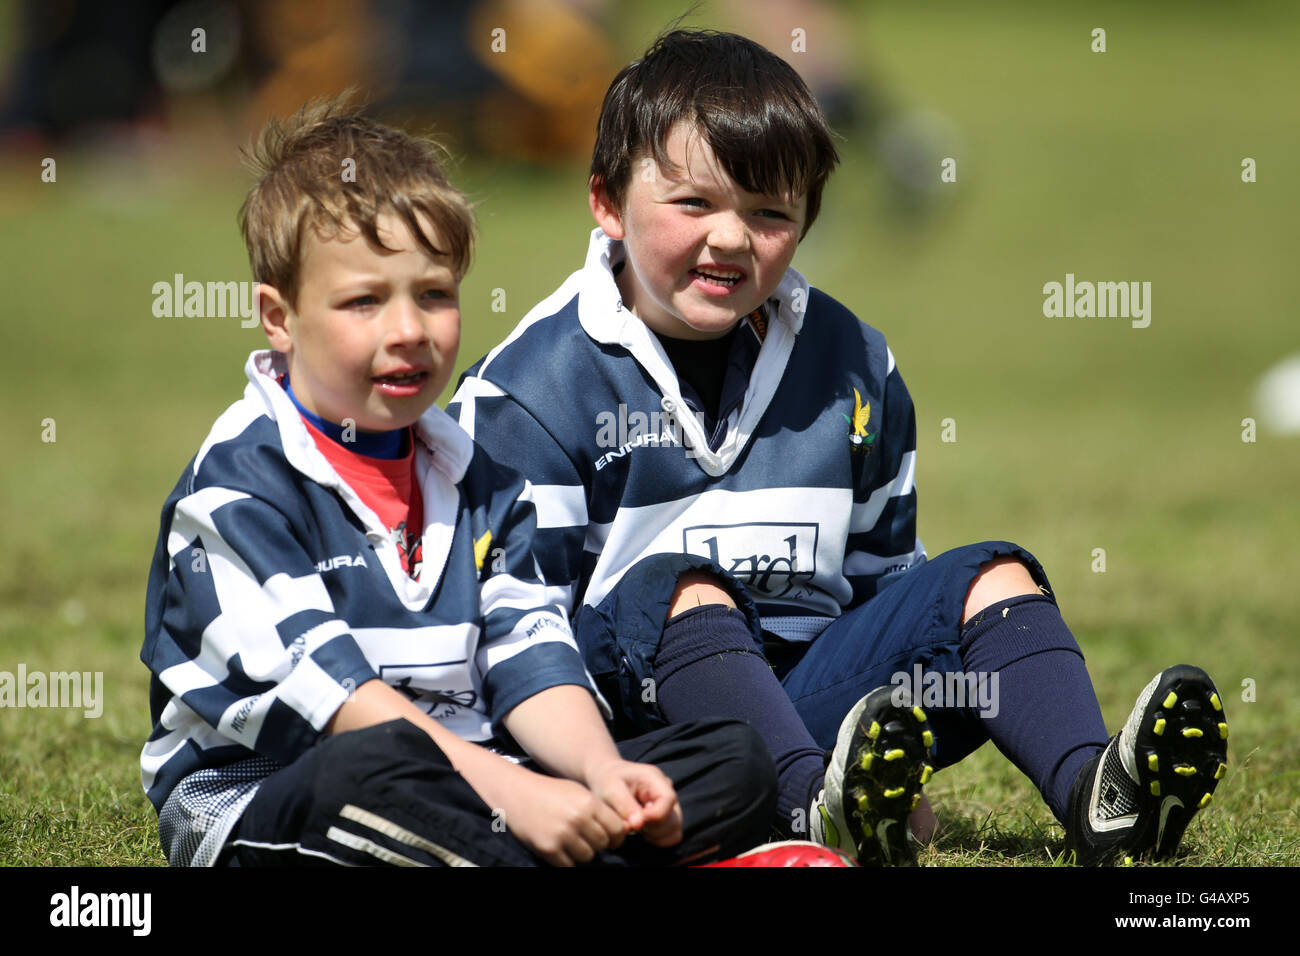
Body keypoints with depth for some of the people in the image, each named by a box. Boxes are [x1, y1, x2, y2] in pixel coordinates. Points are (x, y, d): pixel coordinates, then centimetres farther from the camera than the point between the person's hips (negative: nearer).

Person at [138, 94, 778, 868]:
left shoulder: (480, 479, 16)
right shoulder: (238, 483, -7)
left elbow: (528, 659, 7)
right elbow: (318, 682, -18)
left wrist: (603, 769, -17)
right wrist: (509, 789, -26)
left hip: (463, 788, 7)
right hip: (261, 801, -7)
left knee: (736, 761, -7)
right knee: (374, 770, -42)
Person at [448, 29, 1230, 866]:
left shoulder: (850, 366, 12)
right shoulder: (532, 391, -4)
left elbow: (881, 577, 20)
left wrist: (898, 783, 9)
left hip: (810, 689, 5)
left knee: (988, 580, -10)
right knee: (670, 586, -34)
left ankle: (1094, 797, -37)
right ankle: (817, 809, -58)